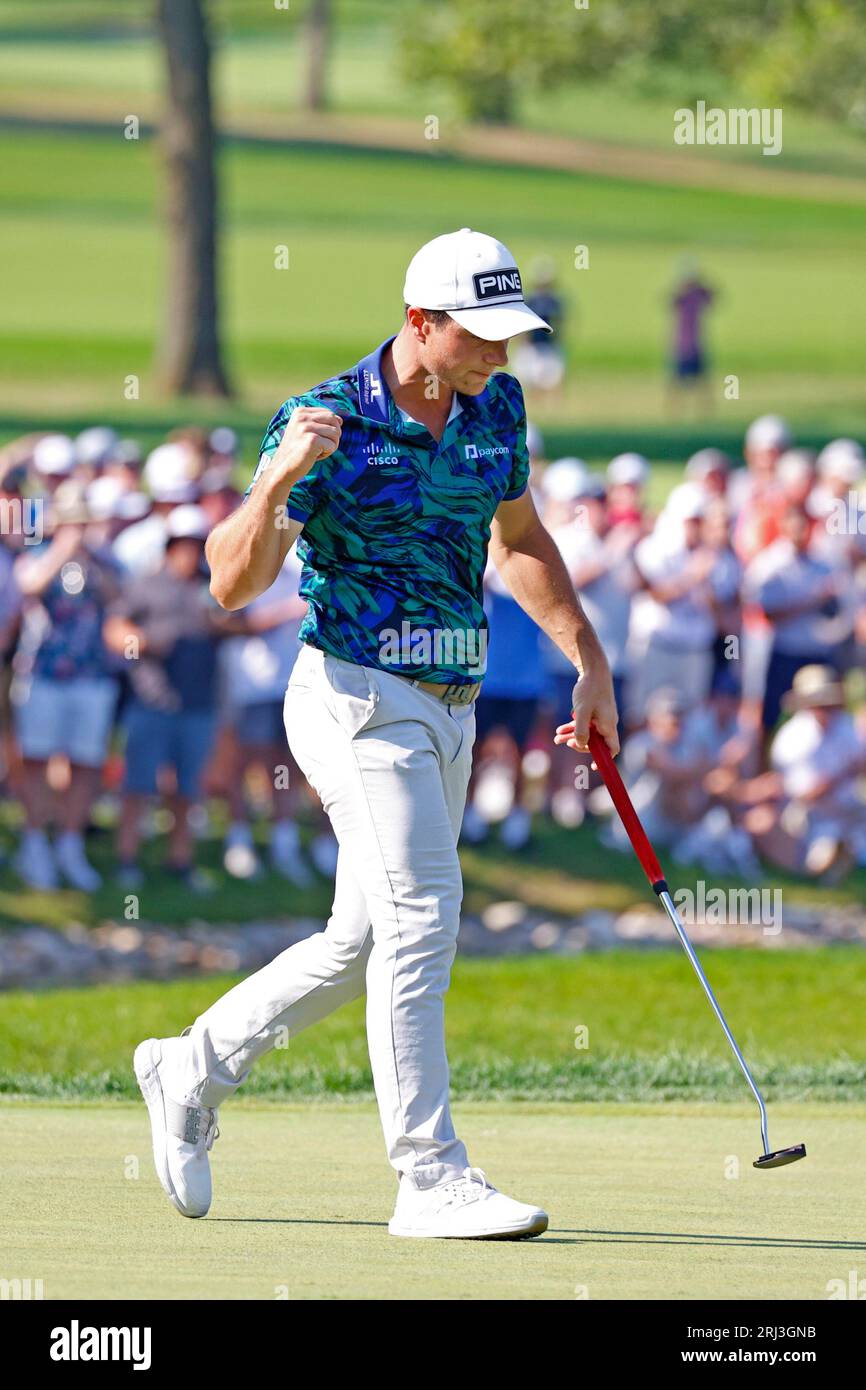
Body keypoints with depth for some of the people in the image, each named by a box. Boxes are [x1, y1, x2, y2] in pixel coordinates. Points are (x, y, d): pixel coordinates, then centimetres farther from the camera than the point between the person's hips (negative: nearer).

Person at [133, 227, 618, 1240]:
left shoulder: (495, 407, 6)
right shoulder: (328, 424, -14)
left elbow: (518, 541, 23)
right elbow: (234, 584, -17)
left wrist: (588, 659, 20)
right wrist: (278, 480, -33)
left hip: (448, 709, 8)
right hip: (358, 693, -8)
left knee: (369, 944, 13)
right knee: (421, 910, -17)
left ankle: (192, 1071, 30)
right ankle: (431, 1179, -17)